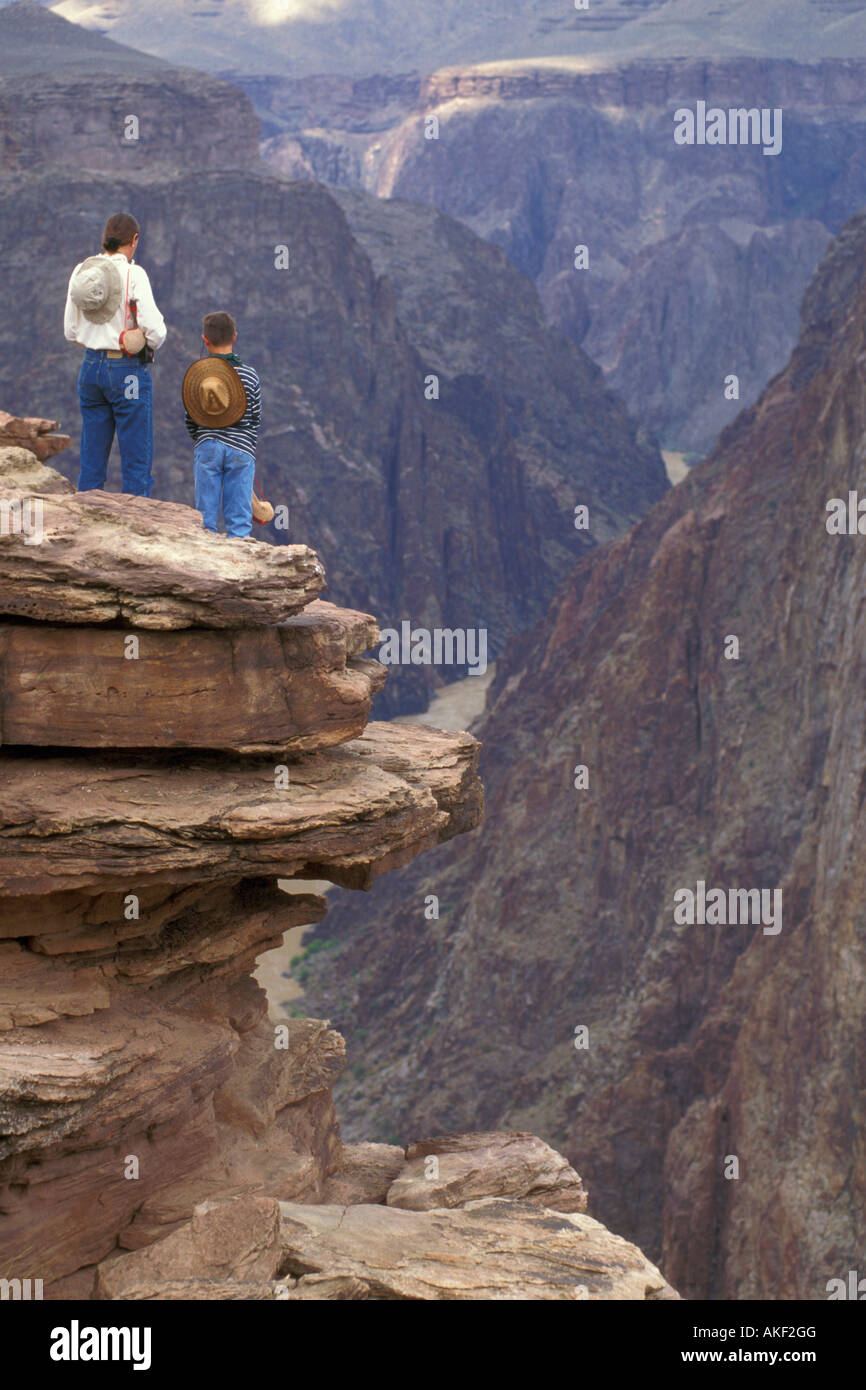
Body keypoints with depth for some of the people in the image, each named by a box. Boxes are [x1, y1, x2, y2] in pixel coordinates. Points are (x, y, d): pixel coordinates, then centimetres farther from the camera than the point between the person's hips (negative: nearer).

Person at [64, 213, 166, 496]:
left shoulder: (80, 272, 5)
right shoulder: (133, 274, -12)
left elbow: (71, 332, 8)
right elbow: (155, 330, -17)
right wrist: (150, 347, 4)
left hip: (91, 367, 6)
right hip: (128, 371, -6)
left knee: (92, 457, 13)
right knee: (137, 461, 0)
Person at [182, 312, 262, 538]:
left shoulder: (195, 373, 0)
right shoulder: (249, 375, 0)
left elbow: (189, 418, 5)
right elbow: (256, 419, 5)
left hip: (206, 446, 1)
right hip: (241, 449, -1)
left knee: (205, 516, 5)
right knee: (239, 516, 2)